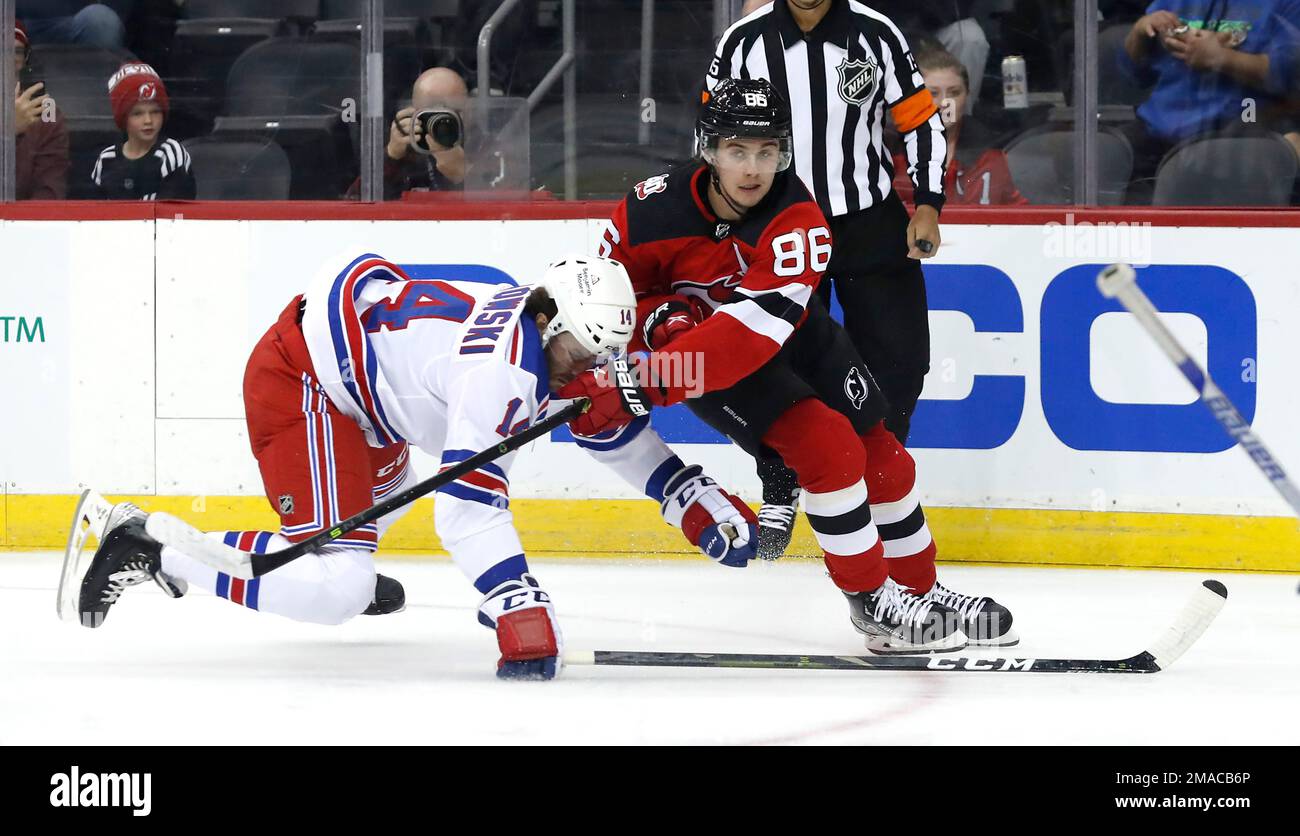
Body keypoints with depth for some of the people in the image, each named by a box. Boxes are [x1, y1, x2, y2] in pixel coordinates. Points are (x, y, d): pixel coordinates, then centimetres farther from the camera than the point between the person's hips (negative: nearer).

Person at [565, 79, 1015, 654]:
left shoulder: (797, 220, -32)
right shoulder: (654, 211, -27)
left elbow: (753, 331, -42)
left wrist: (641, 382, -49)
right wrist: (657, 318, -33)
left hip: (792, 335, 2)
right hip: (697, 339, -2)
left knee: (879, 452, 5)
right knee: (825, 444, -20)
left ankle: (920, 592, 27)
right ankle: (871, 600, -8)